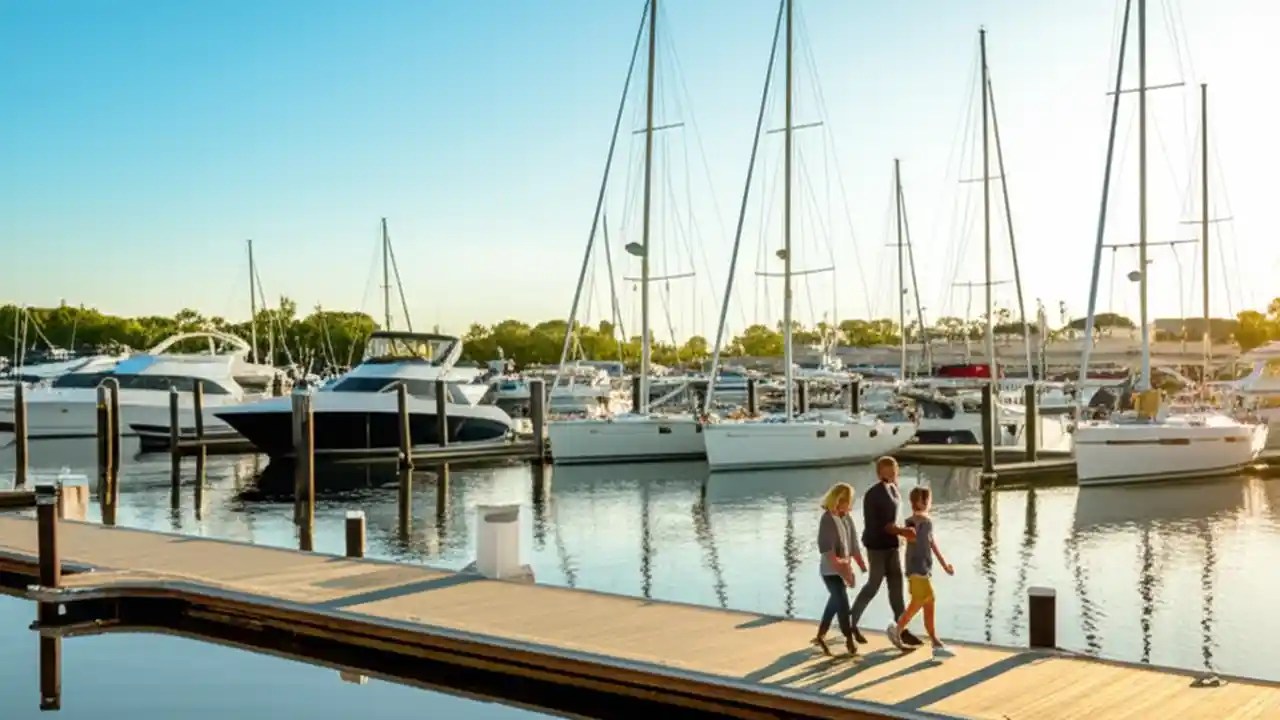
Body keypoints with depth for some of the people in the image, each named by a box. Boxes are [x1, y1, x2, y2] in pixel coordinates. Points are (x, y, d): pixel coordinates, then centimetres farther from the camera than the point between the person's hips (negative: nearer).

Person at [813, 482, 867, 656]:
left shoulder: (846, 518, 4)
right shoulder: (828, 519, -18)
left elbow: (853, 544, 9)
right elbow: (827, 550, -21)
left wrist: (862, 564, 8)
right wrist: (841, 569, -23)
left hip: (843, 569, 8)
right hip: (831, 571, -8)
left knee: (835, 603, 17)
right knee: (842, 605, -3)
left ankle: (820, 636, 29)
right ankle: (849, 639, 14)